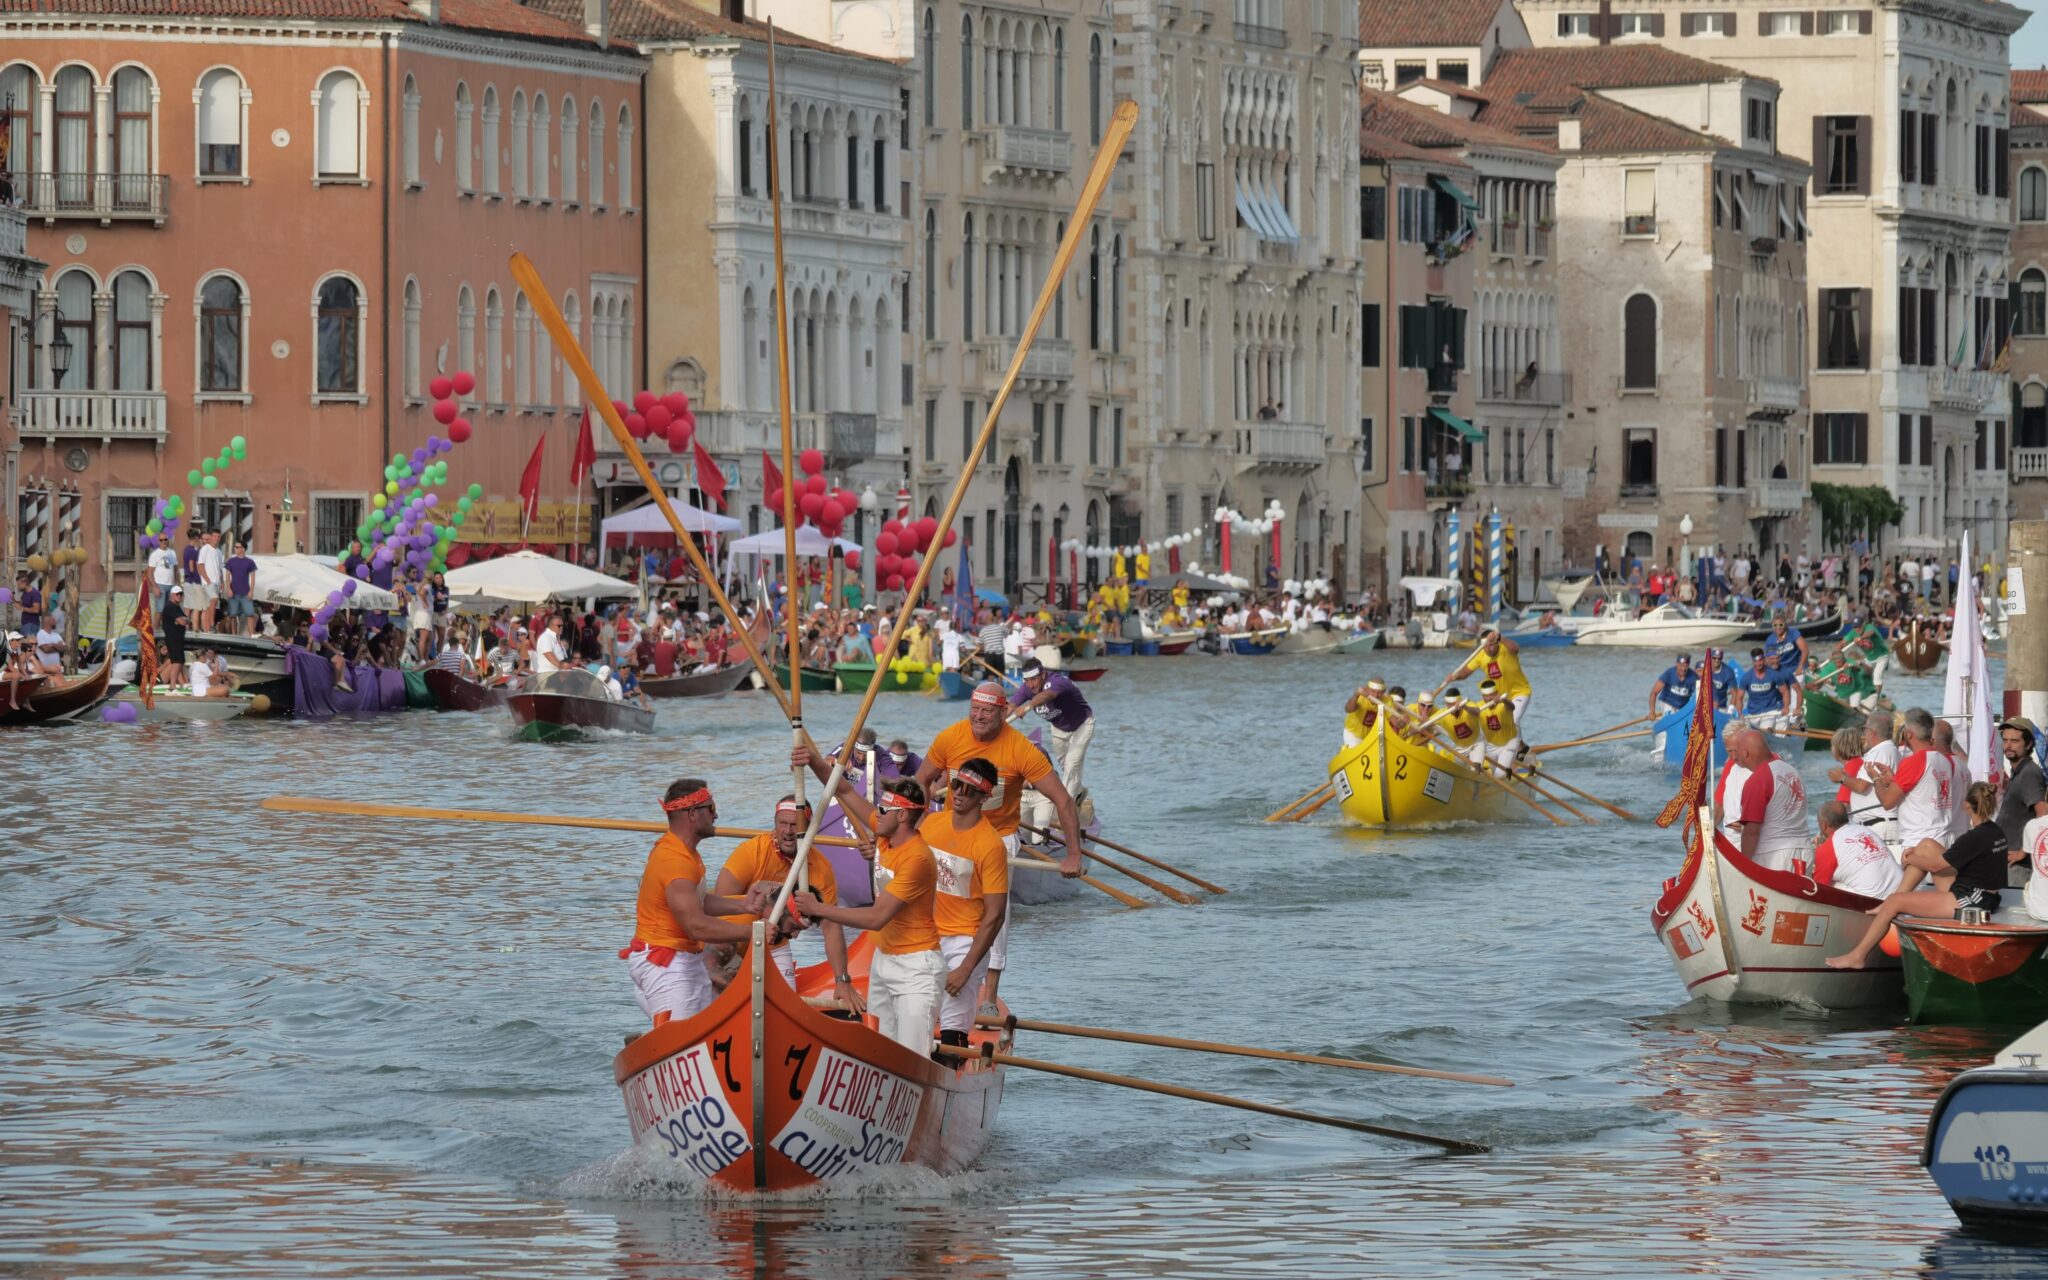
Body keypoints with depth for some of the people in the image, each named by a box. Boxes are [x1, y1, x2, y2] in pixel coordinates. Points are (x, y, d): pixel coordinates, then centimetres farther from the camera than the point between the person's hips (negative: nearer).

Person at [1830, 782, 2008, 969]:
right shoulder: (1996, 832, 7)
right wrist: (1916, 854, 11)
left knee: (1894, 902, -7)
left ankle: (1857, 956, 3)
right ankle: (1890, 908, 16)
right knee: (1927, 845, 13)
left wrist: (1909, 859, 7)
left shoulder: (1975, 838, -22)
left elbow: (1935, 865, -12)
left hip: (1971, 903, -10)